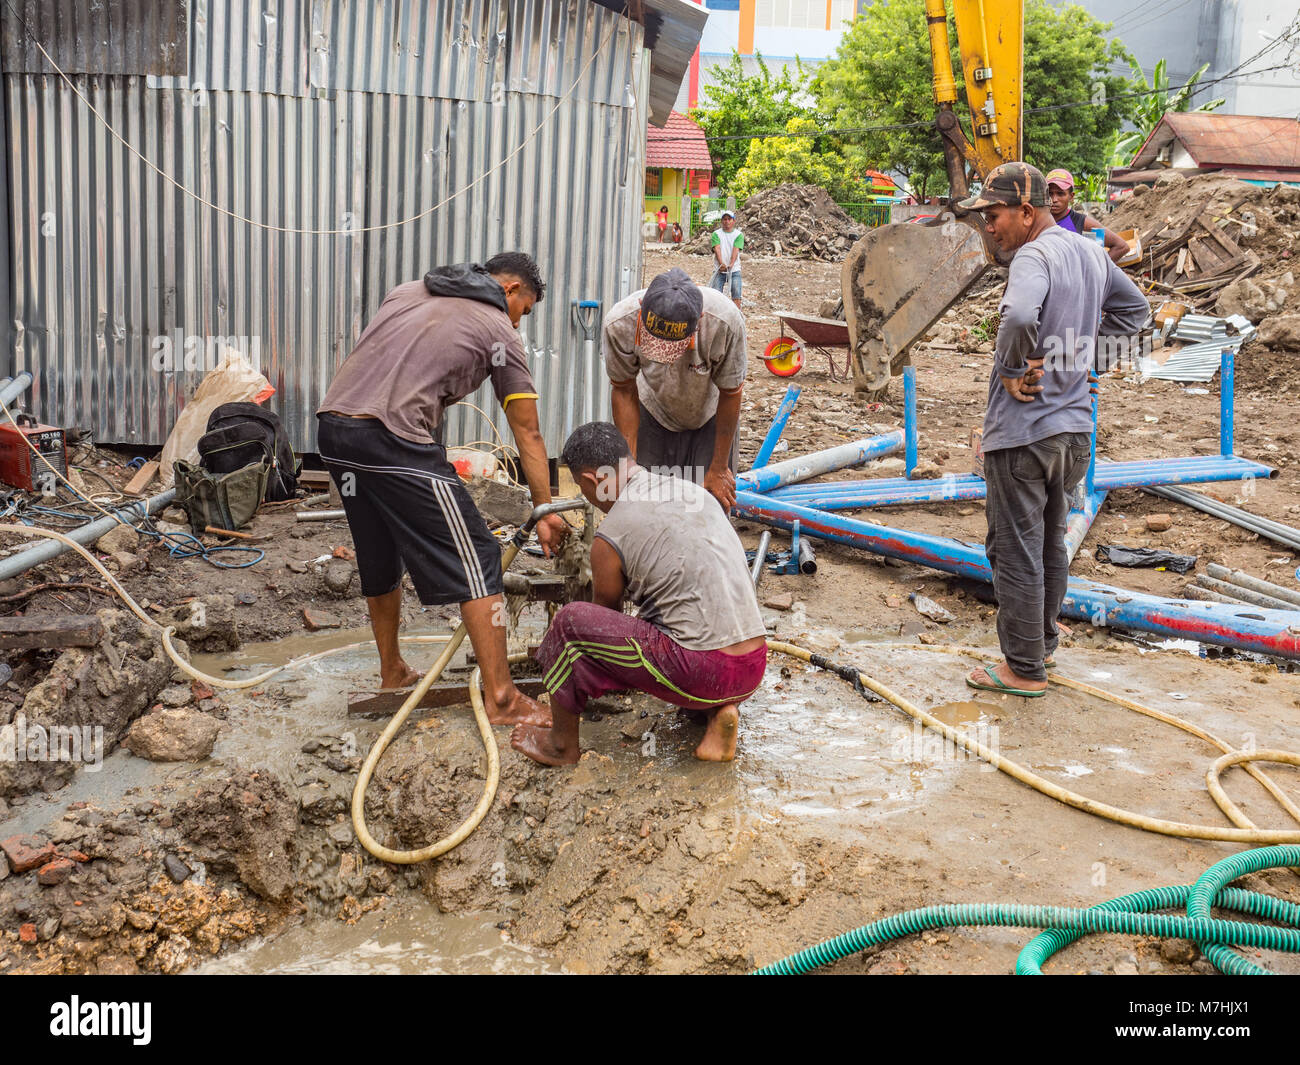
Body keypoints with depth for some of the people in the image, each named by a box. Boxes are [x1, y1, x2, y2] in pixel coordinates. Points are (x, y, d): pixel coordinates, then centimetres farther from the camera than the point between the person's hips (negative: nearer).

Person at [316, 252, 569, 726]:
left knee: (379, 558, 23)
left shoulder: (408, 292, 25)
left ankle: (392, 673, 37)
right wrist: (545, 512, 16)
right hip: (395, 438, -7)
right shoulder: (500, 332, 8)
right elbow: (527, 434, 10)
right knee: (475, 559, 0)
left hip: (333, 424, 7)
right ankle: (500, 698, -1)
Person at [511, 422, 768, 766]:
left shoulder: (611, 537, -6)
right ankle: (720, 712, 12)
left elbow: (606, 614, 13)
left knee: (570, 621, 2)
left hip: (704, 674, -7)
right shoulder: (692, 491, 13)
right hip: (754, 669, 7)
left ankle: (562, 745, 19)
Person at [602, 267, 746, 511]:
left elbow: (730, 395, -20)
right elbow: (624, 393, -15)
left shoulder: (725, 323, -37)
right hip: (654, 411, 1)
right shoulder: (619, 323, -32)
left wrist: (719, 468, -12)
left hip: (710, 416, -1)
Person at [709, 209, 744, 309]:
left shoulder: (739, 235, 5)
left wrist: (731, 264, -25)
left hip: (734, 270, 0)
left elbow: (736, 250, -9)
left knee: (736, 296, -4)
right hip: (719, 270, 0)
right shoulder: (716, 234, 6)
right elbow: (717, 249, -8)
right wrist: (721, 264, -24)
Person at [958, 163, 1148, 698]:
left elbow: (1020, 316, -39)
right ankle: (1043, 641, 36)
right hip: (1074, 427, 9)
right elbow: (1135, 309, 23)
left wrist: (1010, 368, -21)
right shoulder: (1091, 253, 9)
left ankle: (1025, 669, 10)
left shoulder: (1034, 257, -18)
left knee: (1016, 550, 2)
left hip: (1023, 431, -9)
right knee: (1051, 543, 21)